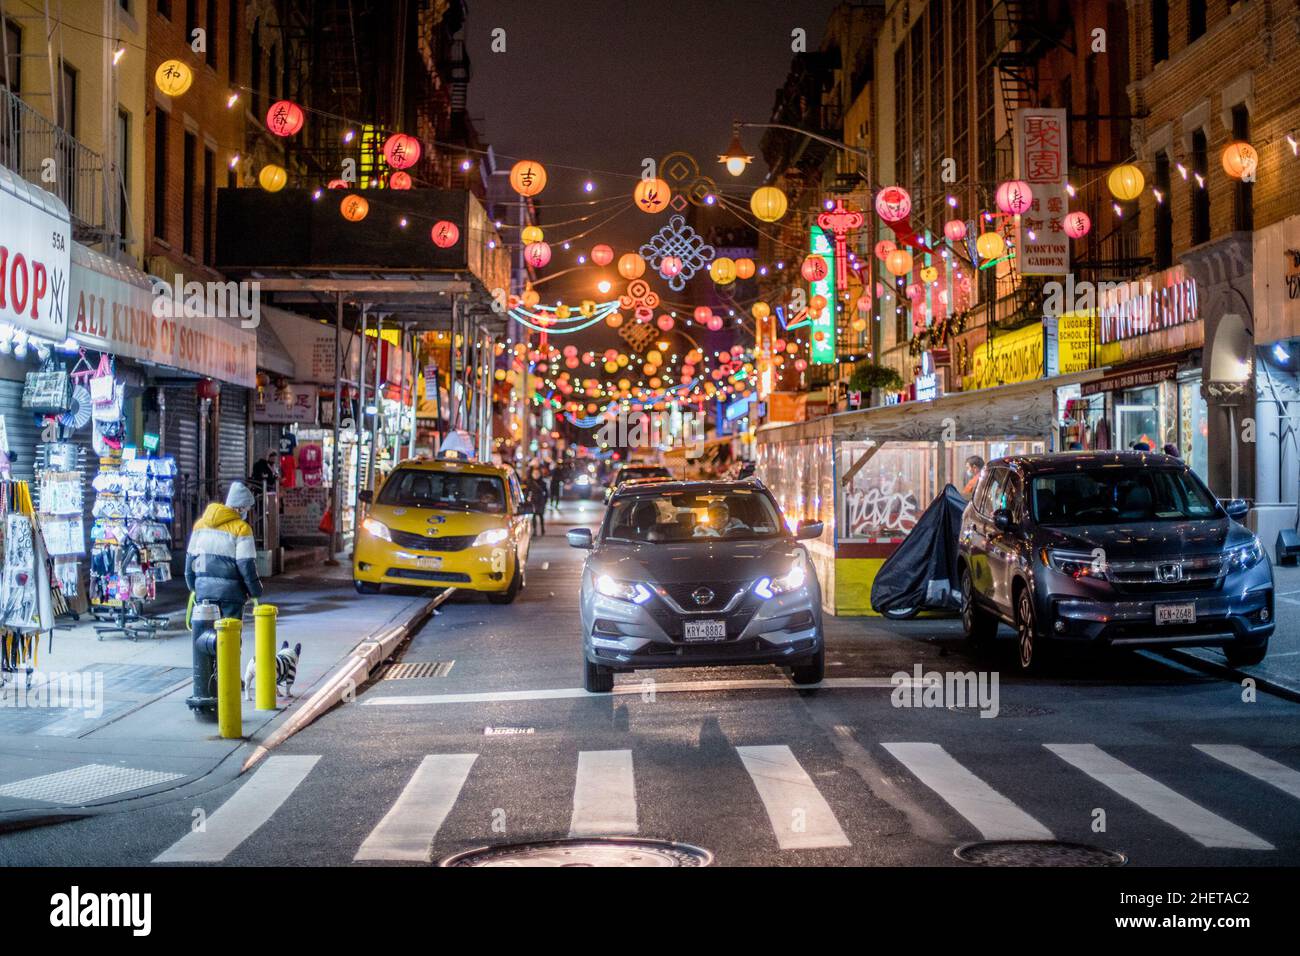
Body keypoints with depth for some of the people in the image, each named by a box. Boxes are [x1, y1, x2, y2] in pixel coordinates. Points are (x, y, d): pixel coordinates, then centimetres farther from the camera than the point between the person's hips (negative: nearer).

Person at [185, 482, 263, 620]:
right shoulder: (241, 528, -9)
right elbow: (246, 564, -11)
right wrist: (255, 592, -1)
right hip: (230, 591, -5)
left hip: (203, 588, 5)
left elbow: (190, 557, 14)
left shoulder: (200, 524, 10)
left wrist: (193, 586, 23)